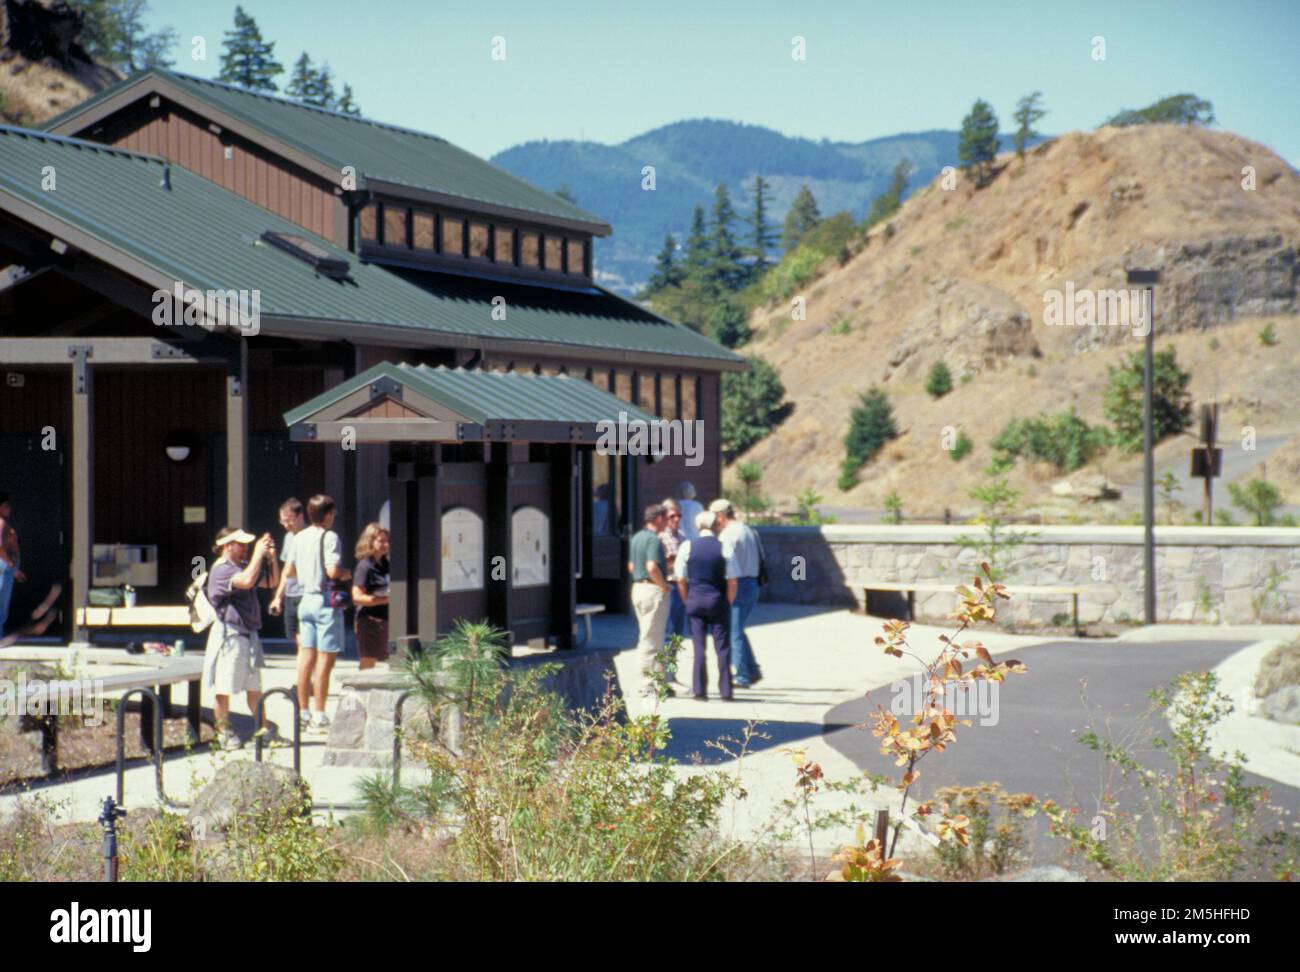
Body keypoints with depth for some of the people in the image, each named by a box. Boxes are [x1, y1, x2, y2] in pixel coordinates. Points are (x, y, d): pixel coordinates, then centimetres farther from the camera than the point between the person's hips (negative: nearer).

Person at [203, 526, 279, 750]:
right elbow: (247, 581, -31)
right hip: (229, 634, -9)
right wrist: (258, 554, -22)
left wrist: (271, 557, 5)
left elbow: (272, 582, 18)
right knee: (224, 687, 0)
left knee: (254, 686, 13)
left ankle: (263, 729, 19)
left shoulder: (244, 565, 15)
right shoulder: (221, 570, -14)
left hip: (249, 634, 9)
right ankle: (224, 732, 8)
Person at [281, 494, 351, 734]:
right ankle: (319, 716, -4)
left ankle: (303, 713, 16)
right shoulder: (330, 537, -14)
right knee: (325, 660, -4)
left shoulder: (299, 537, 9)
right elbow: (332, 571, -22)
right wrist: (347, 574, -2)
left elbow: (289, 570, 15)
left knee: (307, 658, 12)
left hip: (306, 599, 8)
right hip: (326, 601, -8)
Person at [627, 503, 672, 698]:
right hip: (653, 589, -10)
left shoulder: (636, 537, 14)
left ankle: (657, 681, 20)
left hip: (637, 587, 10)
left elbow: (631, 566, 20)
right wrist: (664, 586, -16)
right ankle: (648, 684, -4)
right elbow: (652, 567, -28)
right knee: (651, 638, -6)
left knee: (647, 636, 14)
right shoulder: (654, 539, -16)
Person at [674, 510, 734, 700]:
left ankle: (699, 689, 4)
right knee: (722, 646, 4)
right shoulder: (725, 548, -6)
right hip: (718, 600, -1)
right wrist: (728, 603, 6)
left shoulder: (687, 547, -2)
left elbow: (681, 579, 0)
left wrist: (687, 600, 11)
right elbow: (732, 582, -6)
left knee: (699, 646, 5)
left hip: (695, 600, 1)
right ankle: (725, 690, 2)